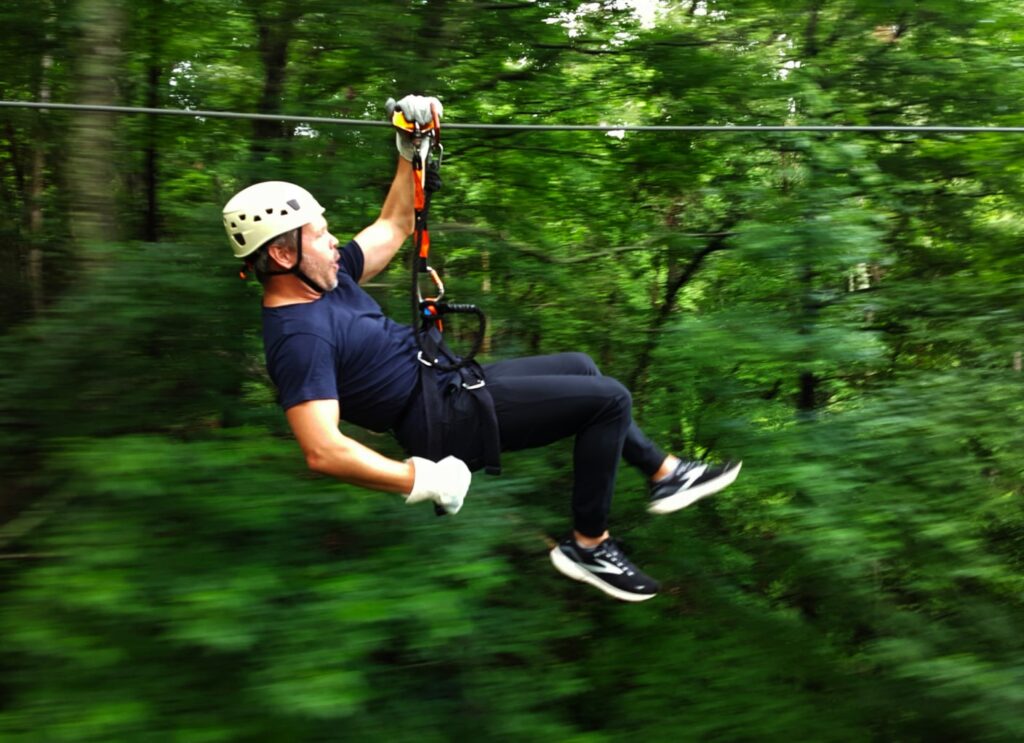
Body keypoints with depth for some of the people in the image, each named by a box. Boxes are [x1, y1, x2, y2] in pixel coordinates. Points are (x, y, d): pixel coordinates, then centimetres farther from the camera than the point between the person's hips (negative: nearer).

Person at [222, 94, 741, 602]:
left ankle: (664, 472, 34)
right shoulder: (299, 336, -26)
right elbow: (322, 451, -35)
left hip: (447, 384, 11)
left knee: (580, 369, 23)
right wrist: (424, 479, -31)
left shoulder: (325, 283, 4)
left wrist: (410, 151, 11)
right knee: (610, 398, -8)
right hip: (447, 420, -11)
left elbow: (393, 228, 19)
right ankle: (587, 544, 4)